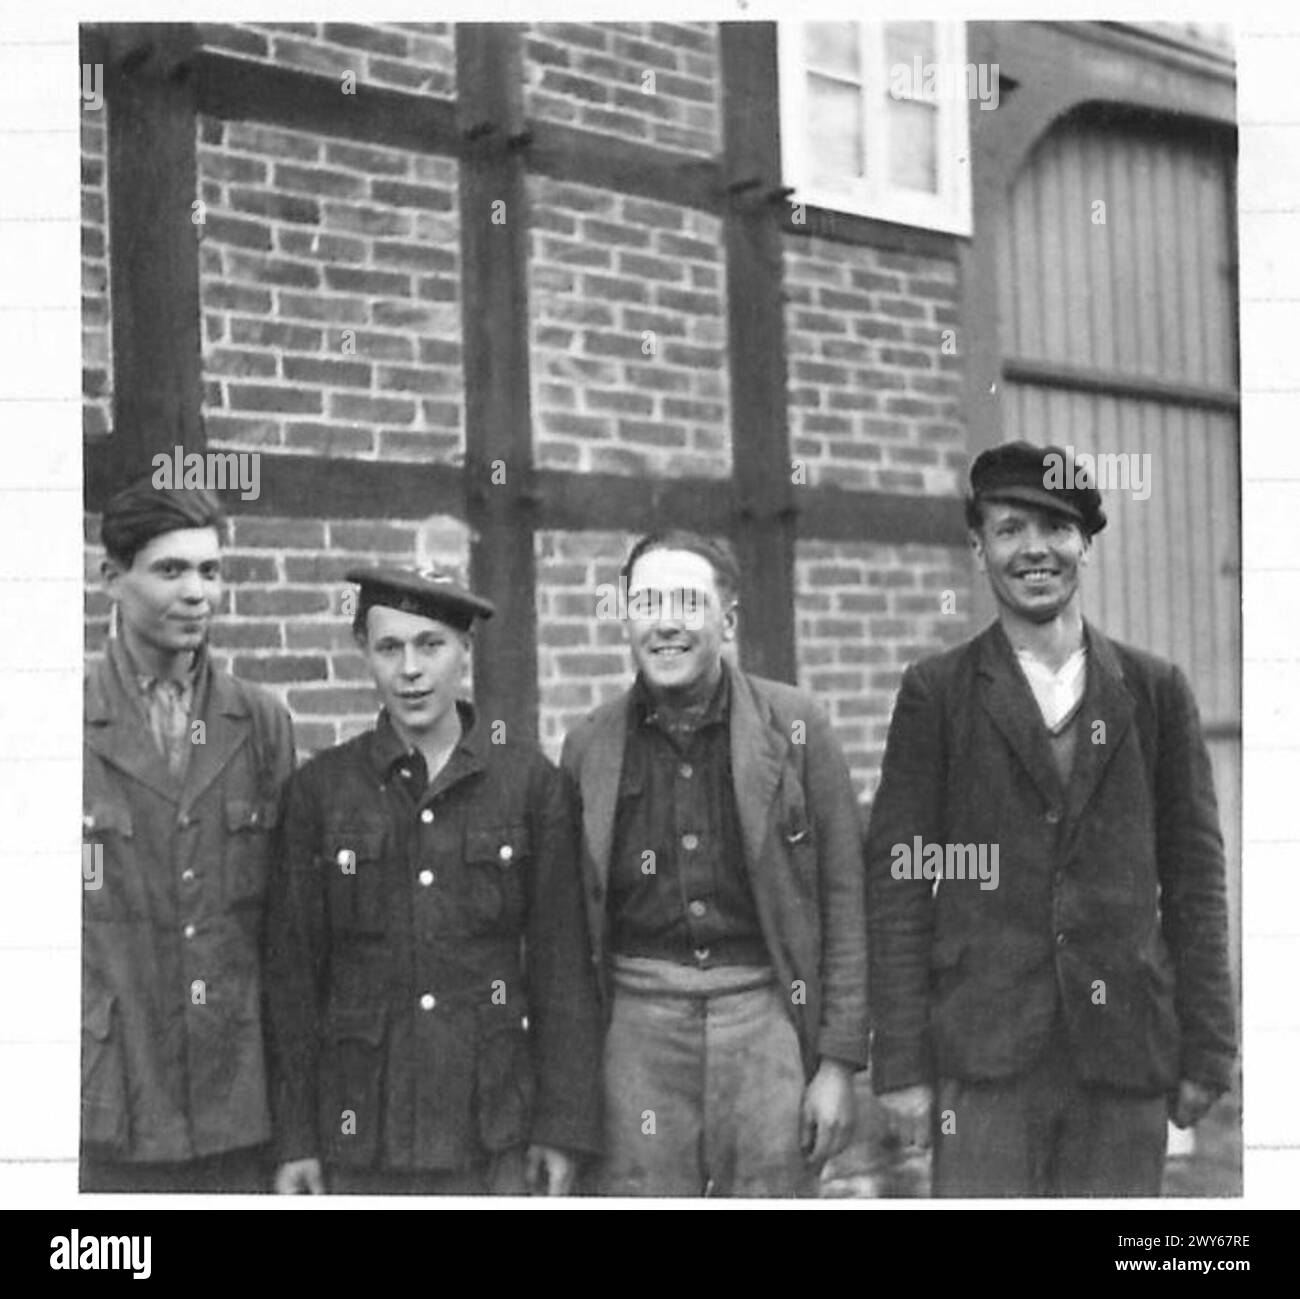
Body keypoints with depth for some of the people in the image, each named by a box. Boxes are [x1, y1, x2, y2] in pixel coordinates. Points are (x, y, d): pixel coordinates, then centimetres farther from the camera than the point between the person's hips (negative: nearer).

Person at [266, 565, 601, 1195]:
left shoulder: (532, 783, 0)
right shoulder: (318, 789, 2)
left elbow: (562, 964, 1)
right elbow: (292, 969, 3)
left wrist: (564, 1125, -1)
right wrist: (295, 1137, 1)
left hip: (493, 1135, 0)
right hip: (360, 1135, 1)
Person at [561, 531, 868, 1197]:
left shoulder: (794, 725, 0)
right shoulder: (588, 744, 5)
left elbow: (844, 897, 1)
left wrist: (838, 1063, -3)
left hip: (767, 1011, -1)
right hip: (639, 1014, 1)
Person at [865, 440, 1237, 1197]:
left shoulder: (1157, 690, 8)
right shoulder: (935, 694, 3)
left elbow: (1195, 877, 8)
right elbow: (897, 880, 0)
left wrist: (1206, 1049, 4)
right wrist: (900, 1063, -5)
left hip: (1126, 1055, 2)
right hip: (985, 1055, -1)